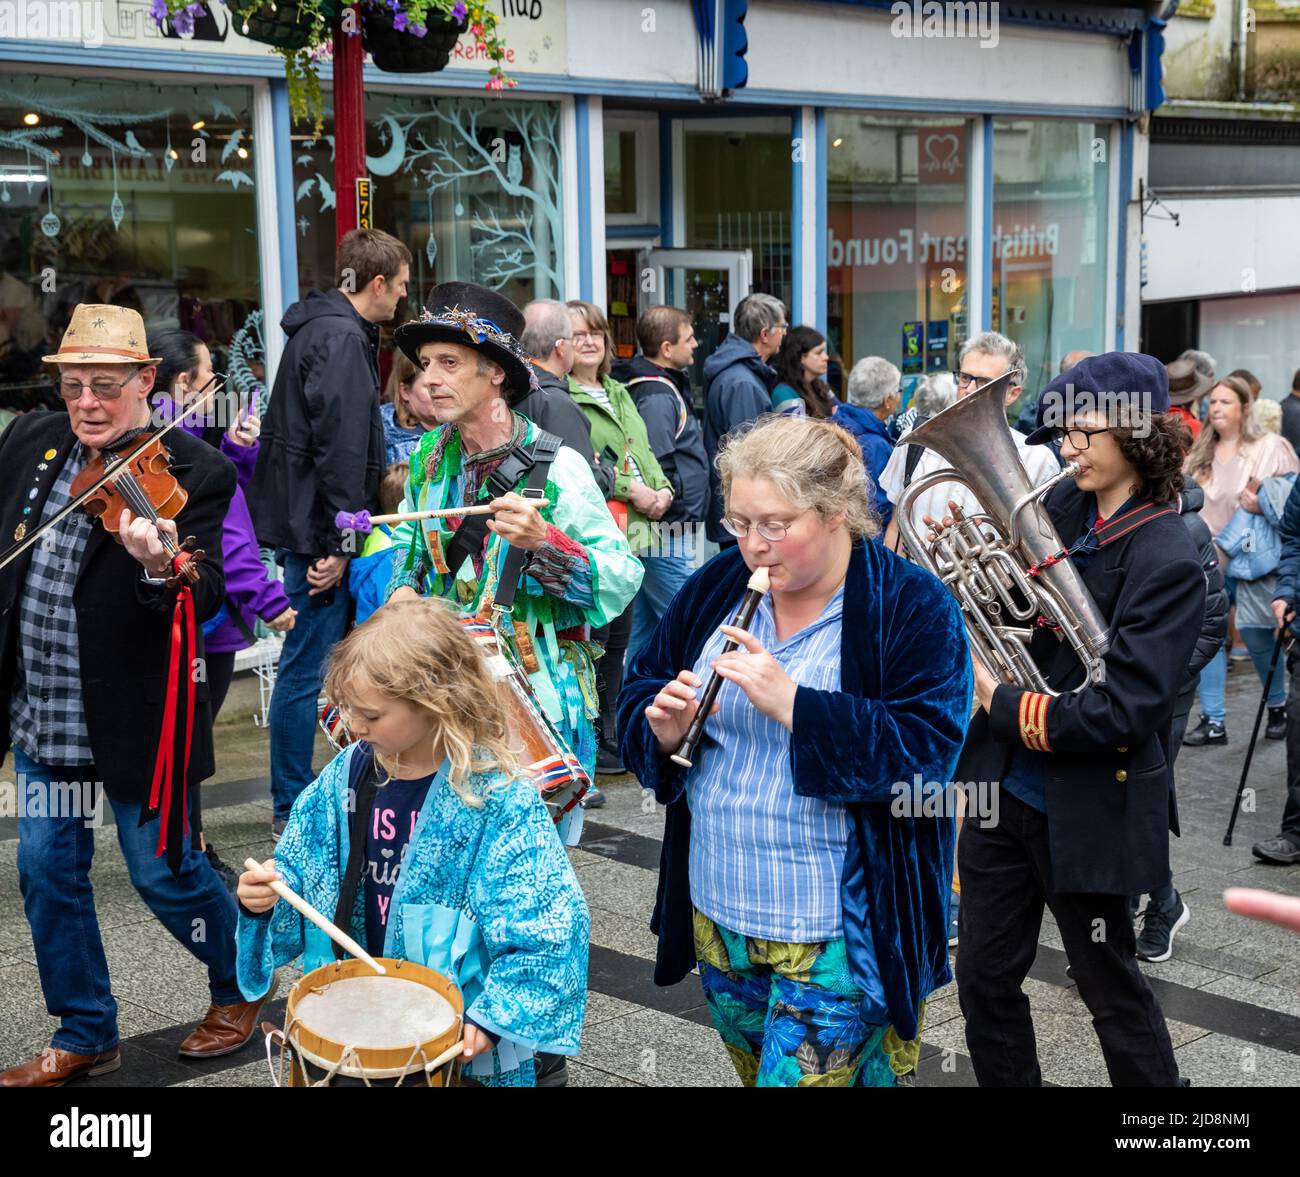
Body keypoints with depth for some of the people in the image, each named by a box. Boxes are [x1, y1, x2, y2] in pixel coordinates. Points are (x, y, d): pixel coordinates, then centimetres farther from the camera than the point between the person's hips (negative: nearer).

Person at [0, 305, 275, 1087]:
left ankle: (243, 989, 32)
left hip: (133, 719, -6)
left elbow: (205, 597, -23)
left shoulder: (195, 472, -14)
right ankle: (84, 1035, 31)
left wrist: (161, 567, -44)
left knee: (163, 871, 6)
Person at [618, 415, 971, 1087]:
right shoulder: (717, 586, 3)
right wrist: (662, 725, -15)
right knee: (755, 1072, 22)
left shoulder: (913, 608, -12)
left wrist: (792, 703, -29)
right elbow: (639, 692, 9)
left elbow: (925, 752, -22)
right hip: (718, 915, 6)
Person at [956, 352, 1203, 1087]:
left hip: (1085, 809, -6)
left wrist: (1001, 703, -19)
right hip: (1004, 786, 6)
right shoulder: (1063, 509, 0)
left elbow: (1124, 711, -23)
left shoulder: (1167, 560, -18)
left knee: (1111, 987, 13)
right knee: (986, 979, 15)